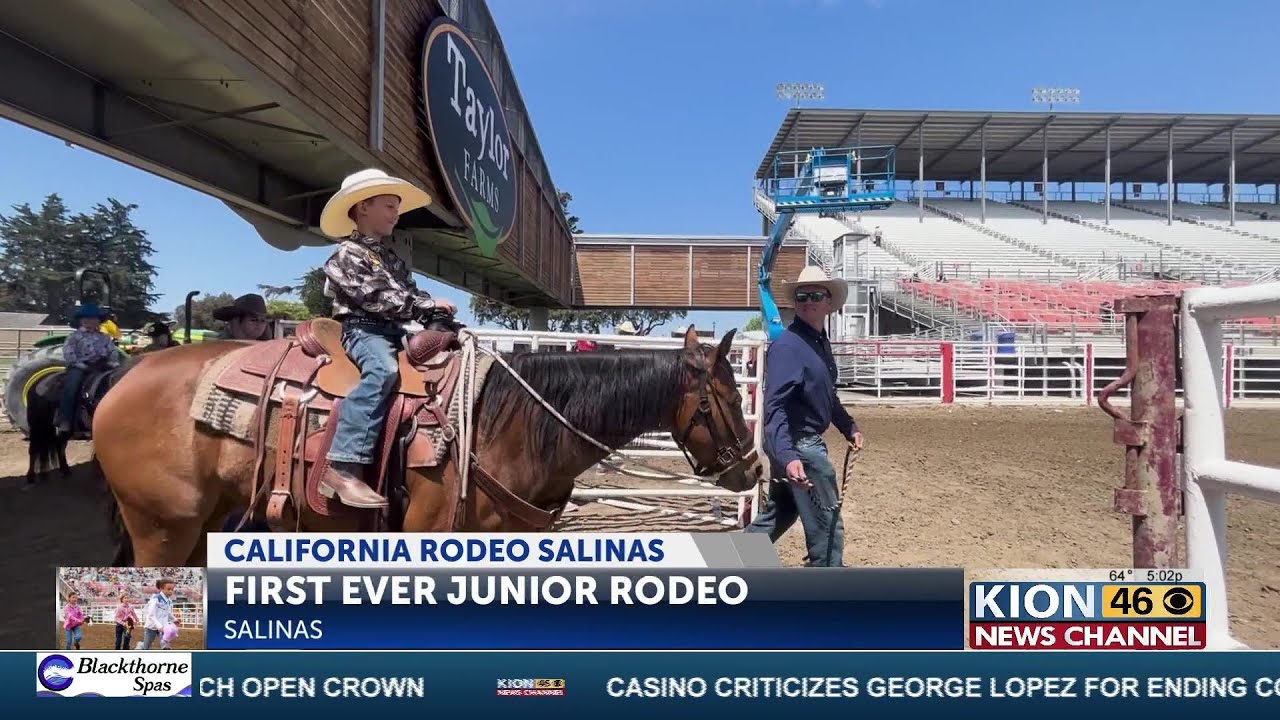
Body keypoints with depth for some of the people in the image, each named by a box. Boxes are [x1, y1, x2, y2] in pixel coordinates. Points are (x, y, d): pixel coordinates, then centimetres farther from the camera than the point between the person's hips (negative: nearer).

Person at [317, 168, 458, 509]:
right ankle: (343, 468, -42)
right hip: (362, 330, -9)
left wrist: (435, 314, -2)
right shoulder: (347, 254, -3)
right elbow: (376, 298, -15)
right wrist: (429, 304, -16)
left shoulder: (393, 259, 22)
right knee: (384, 370, -38)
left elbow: (410, 296, 20)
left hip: (394, 332, 9)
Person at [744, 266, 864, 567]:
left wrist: (849, 427, 23)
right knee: (827, 524, 3)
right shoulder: (788, 345, -20)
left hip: (805, 443, 10)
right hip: (799, 446, -10)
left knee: (778, 515, 20)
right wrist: (787, 456, -39)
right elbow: (775, 406, -29)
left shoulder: (820, 342, 10)